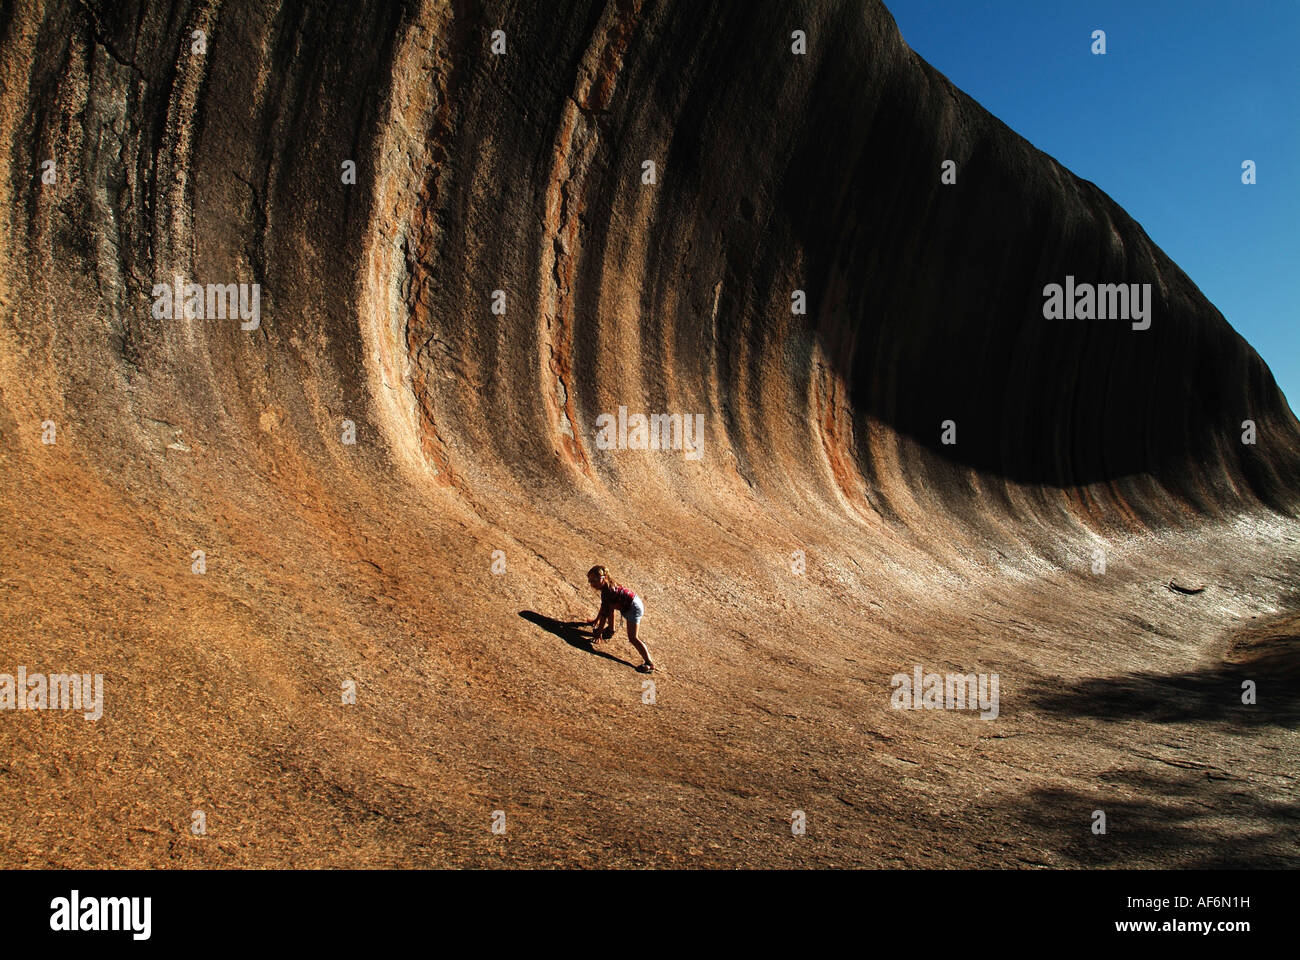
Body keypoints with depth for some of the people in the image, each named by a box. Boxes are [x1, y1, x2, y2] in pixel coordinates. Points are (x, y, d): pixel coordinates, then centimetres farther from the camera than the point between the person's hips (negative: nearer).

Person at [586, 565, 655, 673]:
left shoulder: (607, 592, -24)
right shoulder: (608, 585, 5)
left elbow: (604, 614, -21)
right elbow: (604, 606, 21)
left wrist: (599, 633, -15)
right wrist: (596, 620, 31)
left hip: (633, 609, -10)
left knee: (632, 638, -15)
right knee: (609, 606, 25)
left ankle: (649, 664, -19)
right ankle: (610, 630, 38)